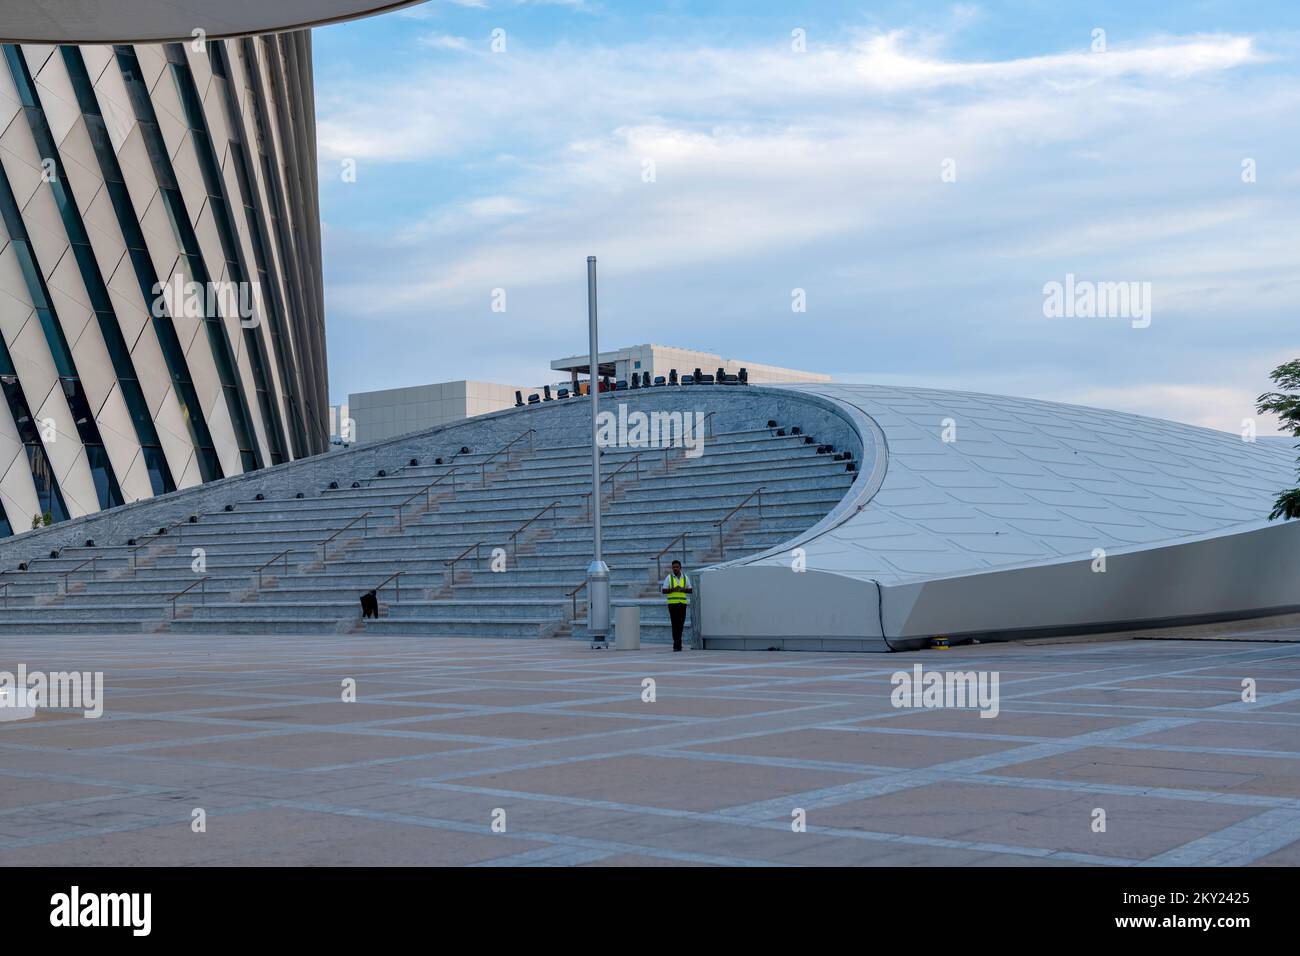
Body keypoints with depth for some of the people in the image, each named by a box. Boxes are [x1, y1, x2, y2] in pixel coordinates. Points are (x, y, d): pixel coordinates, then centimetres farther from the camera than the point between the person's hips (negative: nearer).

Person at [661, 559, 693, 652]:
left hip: (682, 603, 2)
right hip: (672, 603, -2)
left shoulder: (685, 577, 11)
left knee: (681, 623, 1)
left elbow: (691, 590, 10)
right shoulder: (669, 578, 4)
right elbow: (664, 591, 1)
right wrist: (673, 589, -16)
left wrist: (682, 589, -9)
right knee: (675, 623, -9)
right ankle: (677, 644, -9)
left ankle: (677, 644, 11)